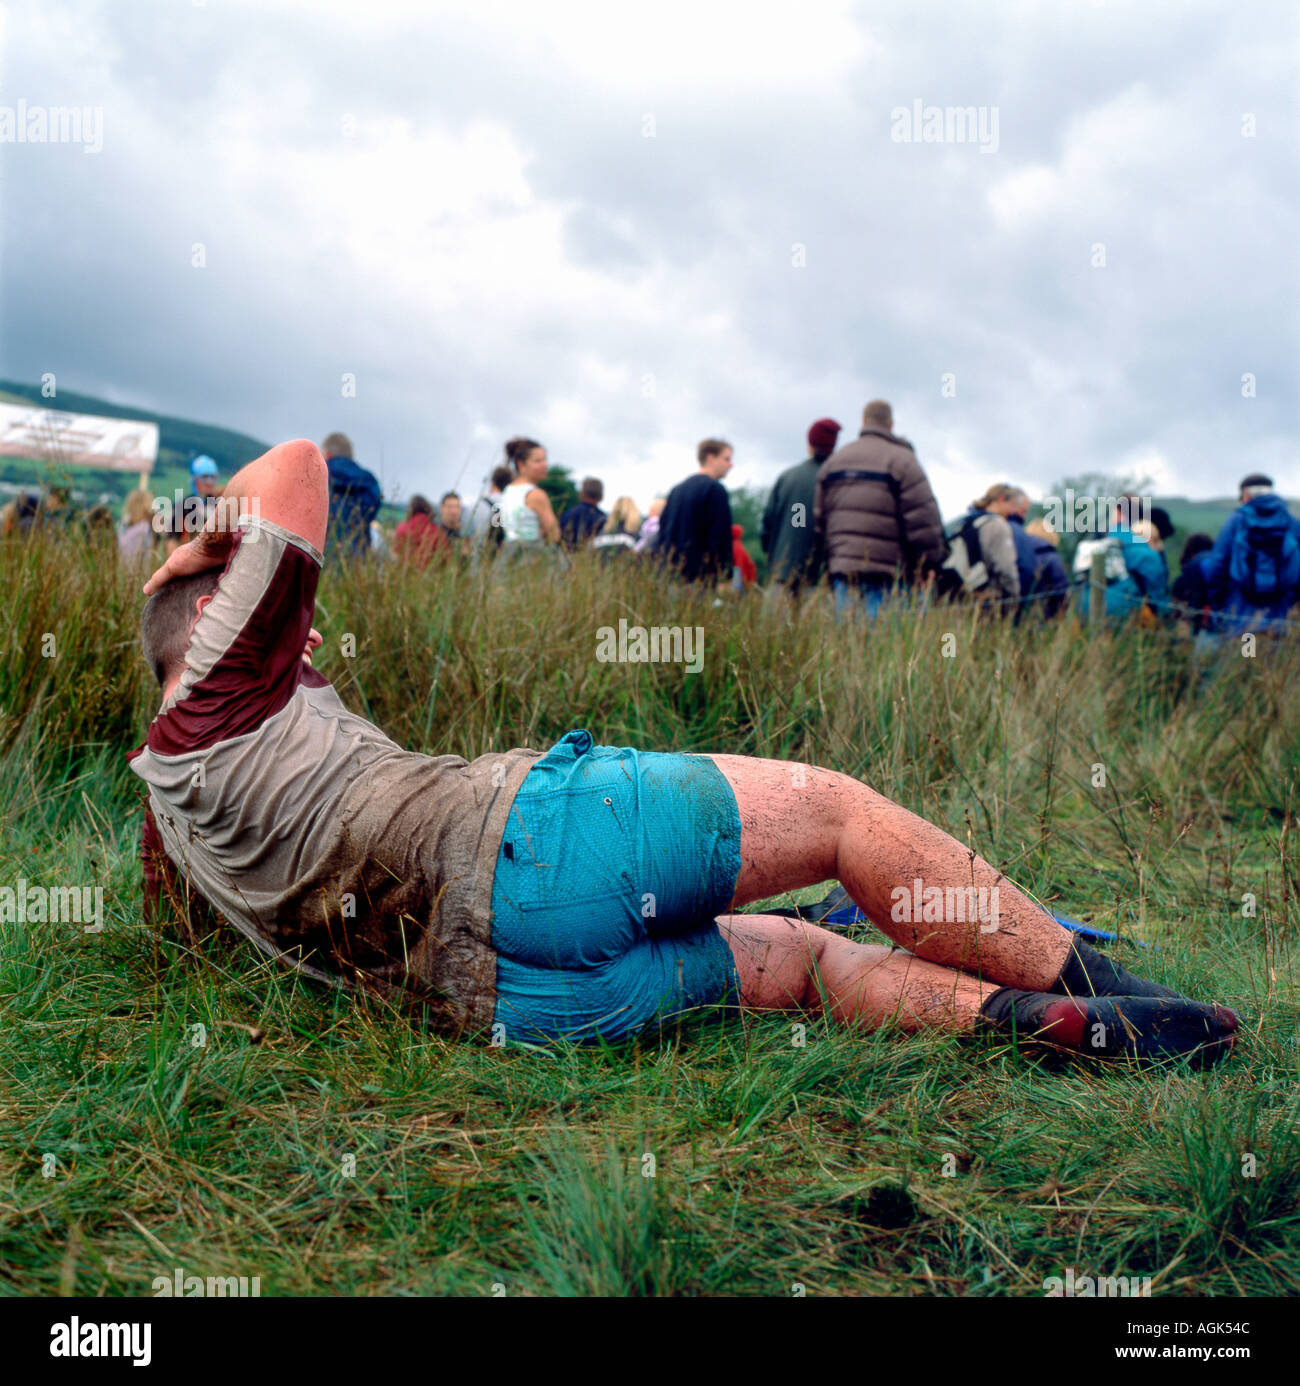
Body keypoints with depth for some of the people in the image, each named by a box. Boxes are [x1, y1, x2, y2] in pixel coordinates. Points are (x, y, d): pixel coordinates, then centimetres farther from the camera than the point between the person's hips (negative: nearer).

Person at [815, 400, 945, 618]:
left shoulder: (834, 460, 16)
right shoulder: (901, 460, -4)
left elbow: (819, 519, 18)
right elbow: (923, 520, -9)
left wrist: (830, 561, 23)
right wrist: (930, 565, 0)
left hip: (842, 573, 5)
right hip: (888, 575, -5)